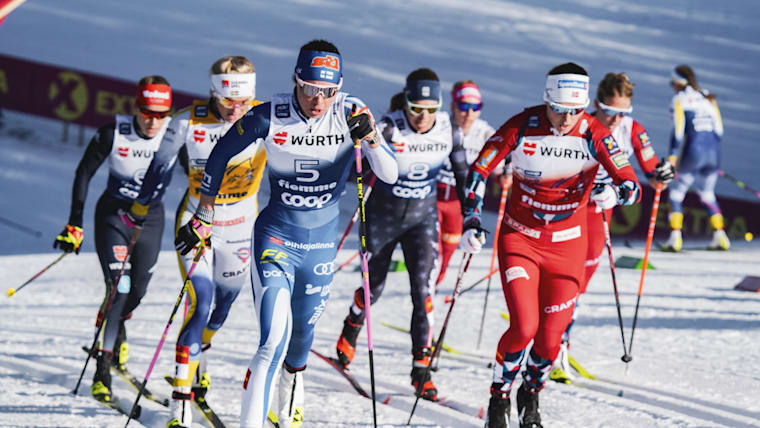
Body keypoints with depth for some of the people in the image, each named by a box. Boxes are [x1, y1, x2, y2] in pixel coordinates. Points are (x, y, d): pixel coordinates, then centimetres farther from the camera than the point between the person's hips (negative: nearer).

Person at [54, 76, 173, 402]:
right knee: (118, 287, -16)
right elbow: (84, 173, -8)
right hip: (113, 213, -2)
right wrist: (75, 224, -9)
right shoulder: (113, 133, -20)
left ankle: (117, 327, 45)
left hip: (151, 218, 2)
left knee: (137, 291, 8)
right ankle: (102, 371, -10)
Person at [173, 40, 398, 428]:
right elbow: (220, 156, 1)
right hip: (275, 238, -3)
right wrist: (202, 218, 6)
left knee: (301, 336, 19)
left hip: (322, 243, 3)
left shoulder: (350, 114, -10)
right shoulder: (269, 117, -15)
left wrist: (371, 137, -32)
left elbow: (390, 175, -13)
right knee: (274, 341, -20)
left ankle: (292, 391, 50)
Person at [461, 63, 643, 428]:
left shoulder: (594, 135, -15)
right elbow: (479, 170, -7)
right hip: (519, 240, -1)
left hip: (567, 245, 1)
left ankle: (530, 395, 33)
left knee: (550, 339, 2)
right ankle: (499, 398, 9)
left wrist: (615, 193, -39)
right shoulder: (521, 127, -16)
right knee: (524, 327, -16)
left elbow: (632, 186, -15)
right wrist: (471, 223, -16)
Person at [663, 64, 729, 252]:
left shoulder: (679, 99, -1)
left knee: (676, 194, 7)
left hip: (693, 152, -5)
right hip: (714, 152, 5)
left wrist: (672, 156, -13)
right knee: (707, 194, 22)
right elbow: (719, 129, 14)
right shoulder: (708, 98, 15)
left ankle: (675, 237, -7)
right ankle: (720, 236, 12)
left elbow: (678, 129, -11)